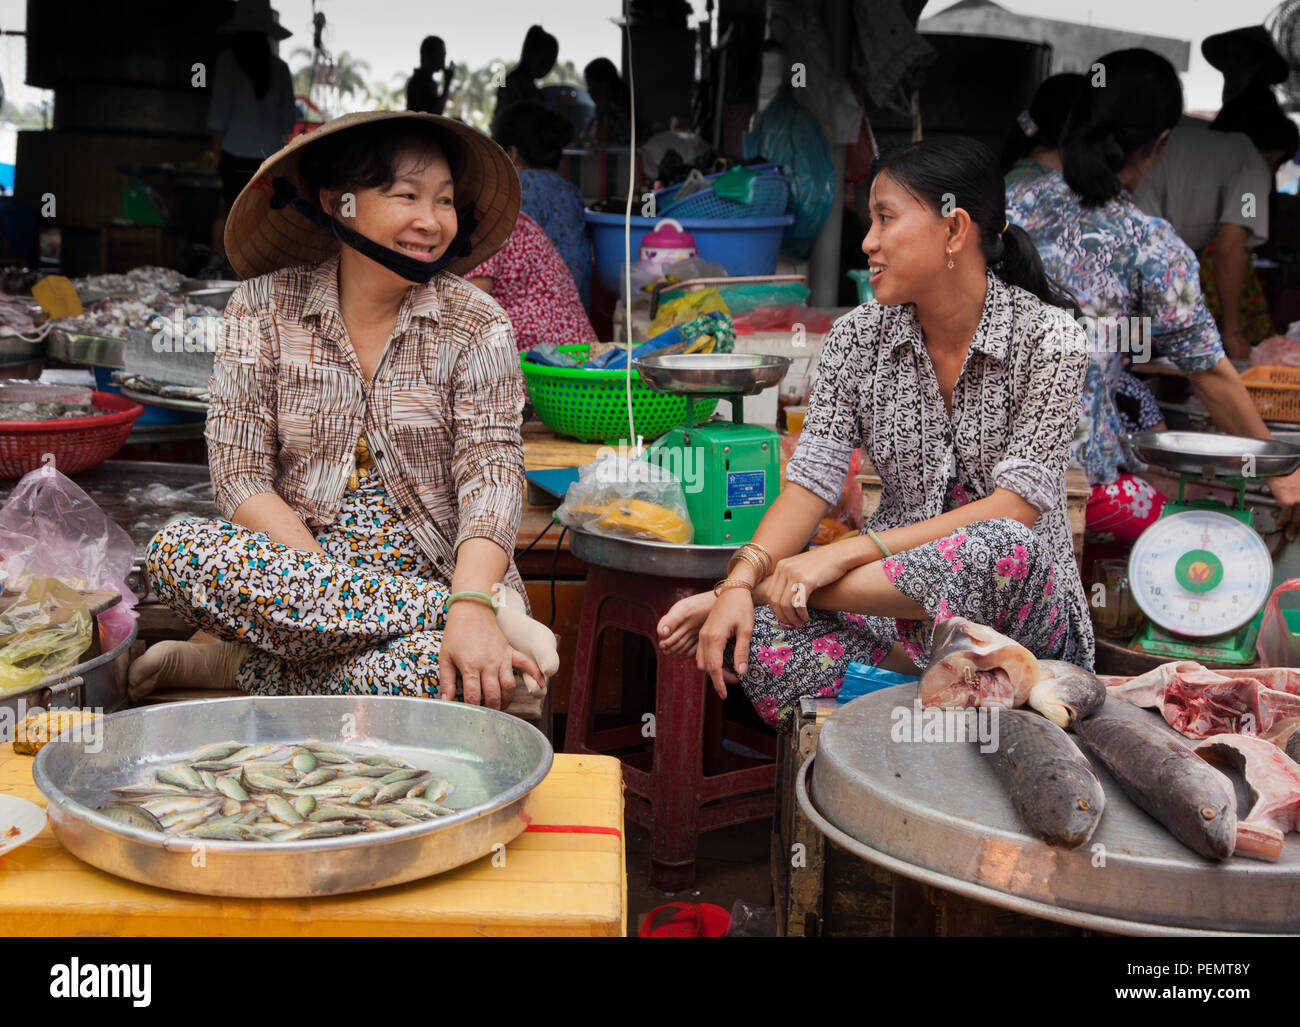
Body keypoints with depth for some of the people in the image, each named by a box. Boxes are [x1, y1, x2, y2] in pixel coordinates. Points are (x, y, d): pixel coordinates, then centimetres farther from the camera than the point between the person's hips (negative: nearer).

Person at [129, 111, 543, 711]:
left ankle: (244, 669, -11)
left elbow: (491, 476, -11)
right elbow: (241, 479, -5)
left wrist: (472, 606, -29)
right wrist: (319, 579, -21)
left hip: (436, 578, 0)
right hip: (296, 556, 1)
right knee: (178, 551, -29)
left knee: (437, 672, -35)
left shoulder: (475, 325, 0)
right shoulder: (265, 307, 2)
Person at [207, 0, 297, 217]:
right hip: (271, 156, 3)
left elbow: (219, 113, -5)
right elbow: (289, 119, 9)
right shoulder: (279, 67, 5)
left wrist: (216, 152, 3)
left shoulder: (228, 60, -4)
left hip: (237, 156, -3)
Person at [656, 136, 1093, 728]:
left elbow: (1017, 506, -18)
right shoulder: (858, 338, 2)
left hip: (1017, 609, -2)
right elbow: (812, 481, -4)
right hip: (896, 596, 2)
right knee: (759, 643, -30)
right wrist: (740, 580, -24)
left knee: (1007, 547, -39)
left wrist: (845, 554, -25)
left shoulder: (1046, 336, -9)